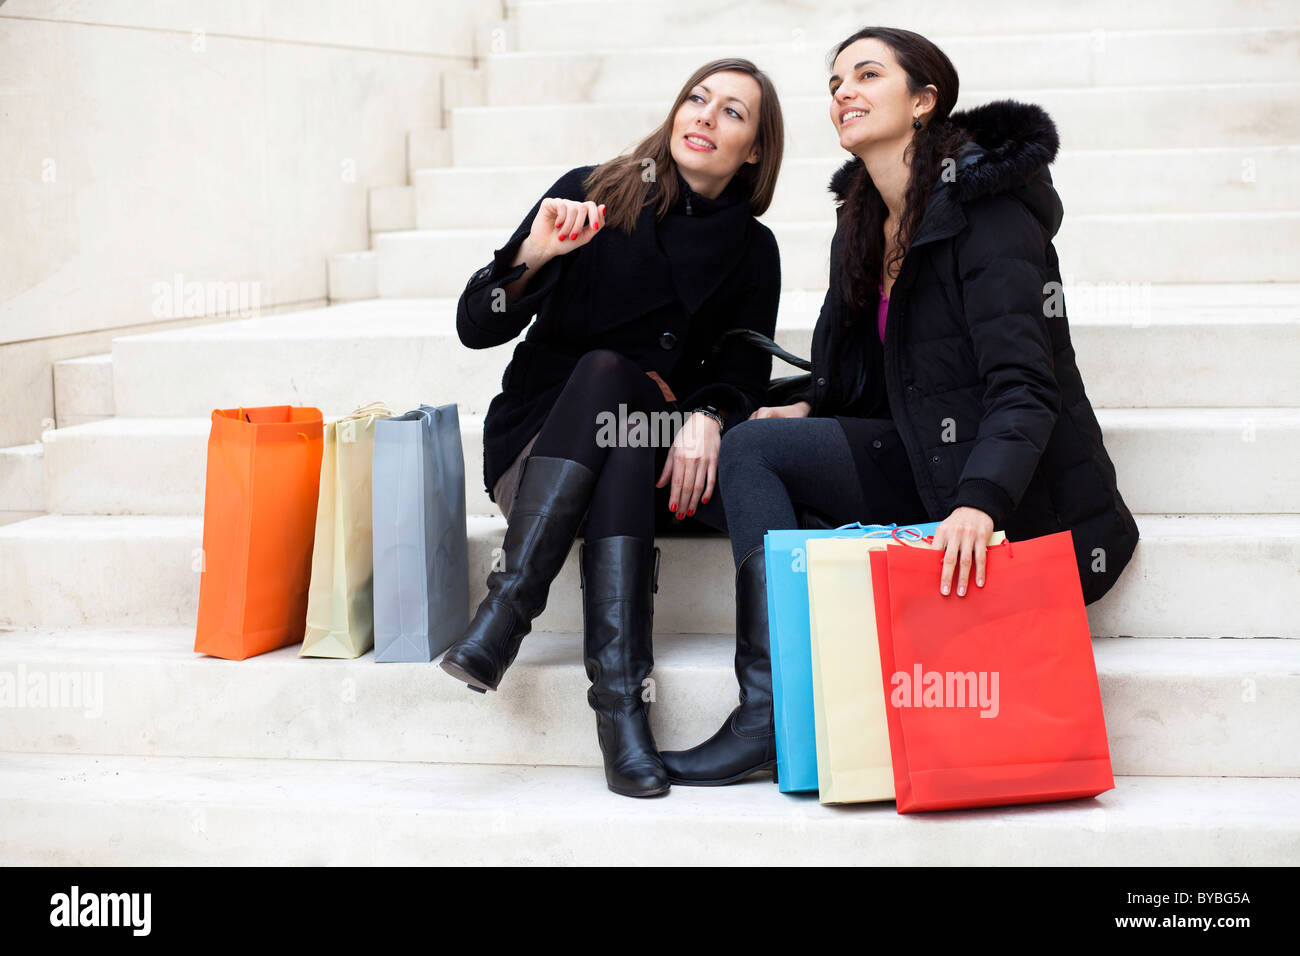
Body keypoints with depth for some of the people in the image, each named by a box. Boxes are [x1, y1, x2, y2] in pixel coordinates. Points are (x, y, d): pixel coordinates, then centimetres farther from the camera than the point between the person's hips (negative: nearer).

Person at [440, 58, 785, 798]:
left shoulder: (752, 250, 6)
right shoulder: (593, 195, -2)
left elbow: (743, 368, -3)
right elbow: (476, 328, -7)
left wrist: (706, 416, -25)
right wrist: (534, 255, -25)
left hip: (651, 461, 1)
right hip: (536, 450, -1)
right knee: (606, 371, -31)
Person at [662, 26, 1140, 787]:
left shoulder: (986, 209, -16)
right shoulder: (863, 222, 10)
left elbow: (1024, 387, -25)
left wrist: (980, 502, -40)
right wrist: (811, 409, 2)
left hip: (1015, 503, -8)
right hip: (924, 466, 8)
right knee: (752, 446, -9)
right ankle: (770, 709, -16)